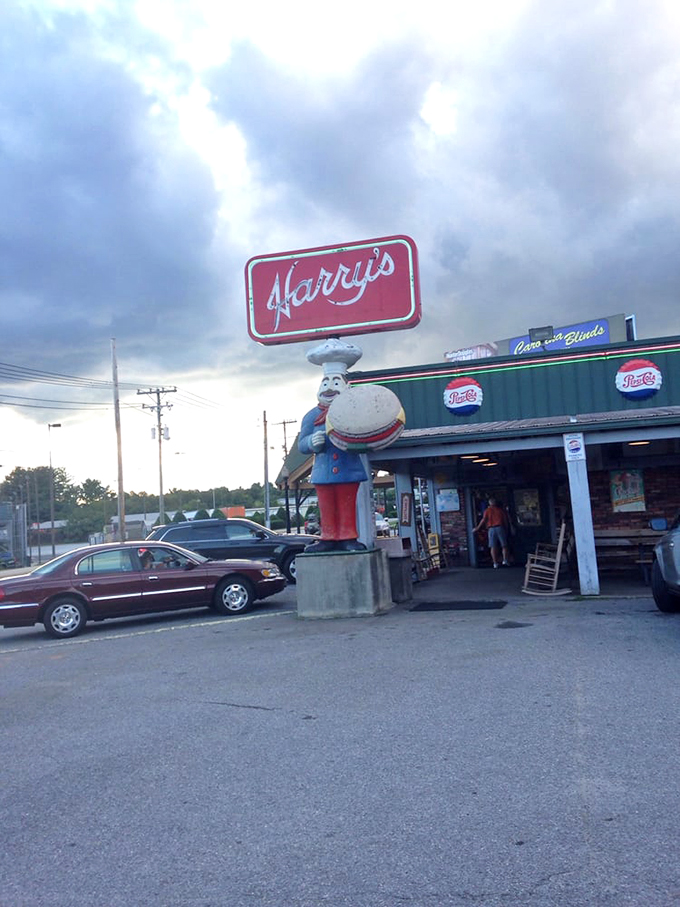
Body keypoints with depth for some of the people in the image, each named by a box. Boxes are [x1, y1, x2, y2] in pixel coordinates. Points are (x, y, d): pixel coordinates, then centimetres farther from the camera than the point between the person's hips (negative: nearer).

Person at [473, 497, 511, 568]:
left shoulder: (487, 510, 6)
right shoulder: (501, 510, 9)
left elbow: (483, 520, -1)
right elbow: (505, 520, 7)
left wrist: (477, 528, 4)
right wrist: (506, 529, 14)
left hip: (491, 529, 0)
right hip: (500, 528, 0)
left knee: (493, 547, 1)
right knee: (504, 546, 6)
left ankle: (495, 563, -2)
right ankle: (505, 561, -3)